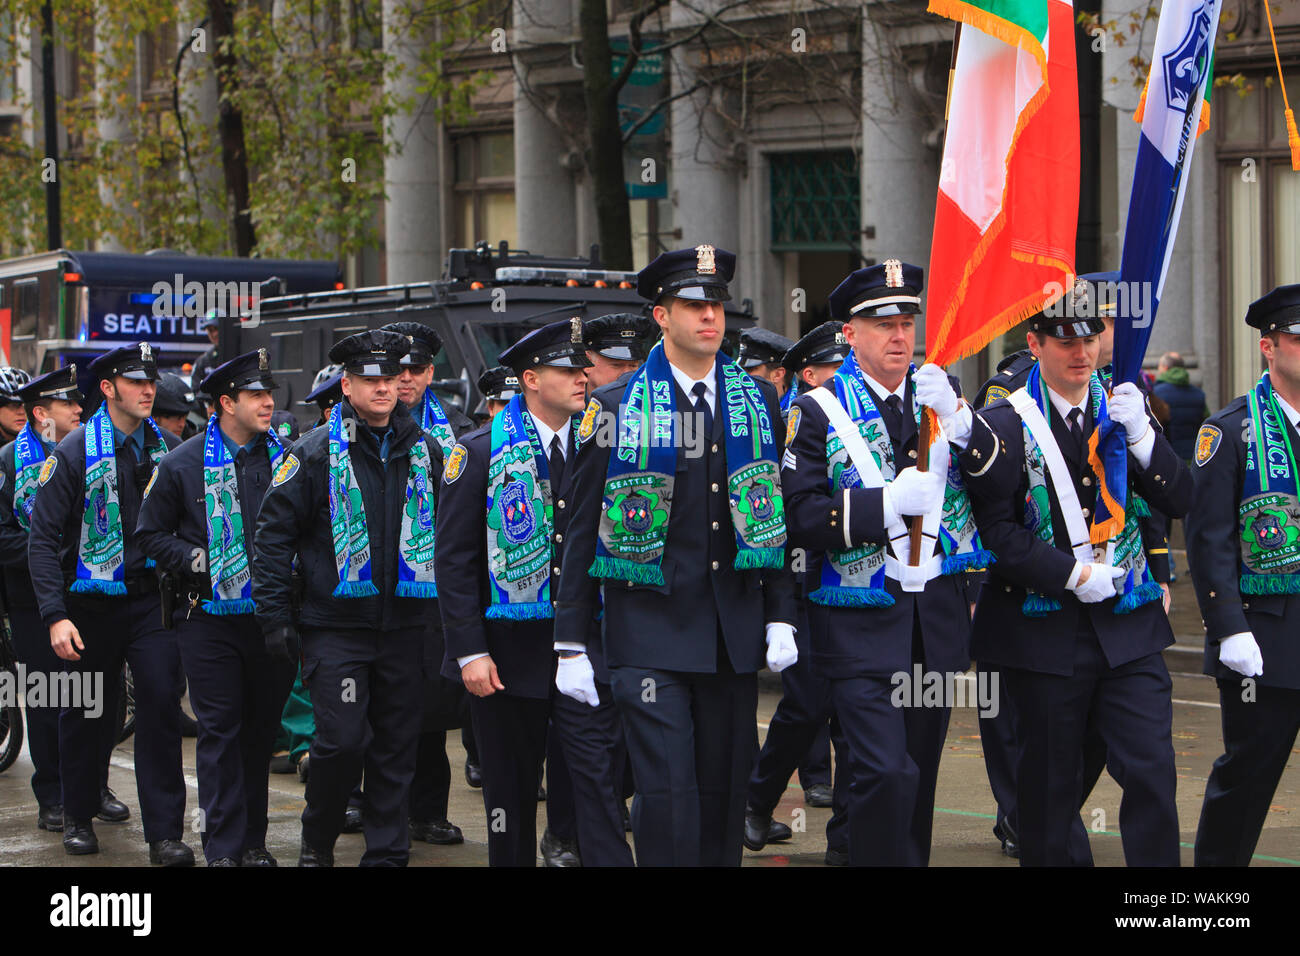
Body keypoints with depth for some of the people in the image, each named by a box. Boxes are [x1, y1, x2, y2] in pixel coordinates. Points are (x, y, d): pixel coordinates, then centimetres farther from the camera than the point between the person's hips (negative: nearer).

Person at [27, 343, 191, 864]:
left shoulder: (168, 448, 4)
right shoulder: (74, 451, -6)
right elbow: (43, 538, -8)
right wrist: (55, 614, -15)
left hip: (152, 598, 2)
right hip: (92, 601, -1)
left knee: (161, 702, -9)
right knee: (85, 712, 9)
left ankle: (164, 833, -5)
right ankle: (79, 816, 29)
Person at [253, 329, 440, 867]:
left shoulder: (425, 453, 9)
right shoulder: (315, 453, -3)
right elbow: (274, 533, -2)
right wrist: (274, 615, -6)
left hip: (404, 624, 4)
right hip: (336, 625, -4)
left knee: (397, 744, 6)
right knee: (342, 740, -10)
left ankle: (387, 853, 16)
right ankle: (318, 840, 14)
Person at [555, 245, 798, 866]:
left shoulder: (758, 401, 9)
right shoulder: (615, 408, -1)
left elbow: (779, 515, 13)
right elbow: (583, 533, 1)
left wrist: (781, 618, 6)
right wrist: (571, 645, -2)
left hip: (735, 633, 4)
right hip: (649, 631, -3)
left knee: (724, 789, 8)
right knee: (667, 791, -10)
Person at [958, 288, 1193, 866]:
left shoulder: (1122, 409, 8)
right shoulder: (1003, 425, -4)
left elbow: (1179, 502, 2)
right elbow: (995, 529, -9)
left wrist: (1141, 434, -12)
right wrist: (1073, 574, -15)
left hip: (1128, 624, 3)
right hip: (1045, 632, -3)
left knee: (1152, 771, -5)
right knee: (1050, 784, 6)